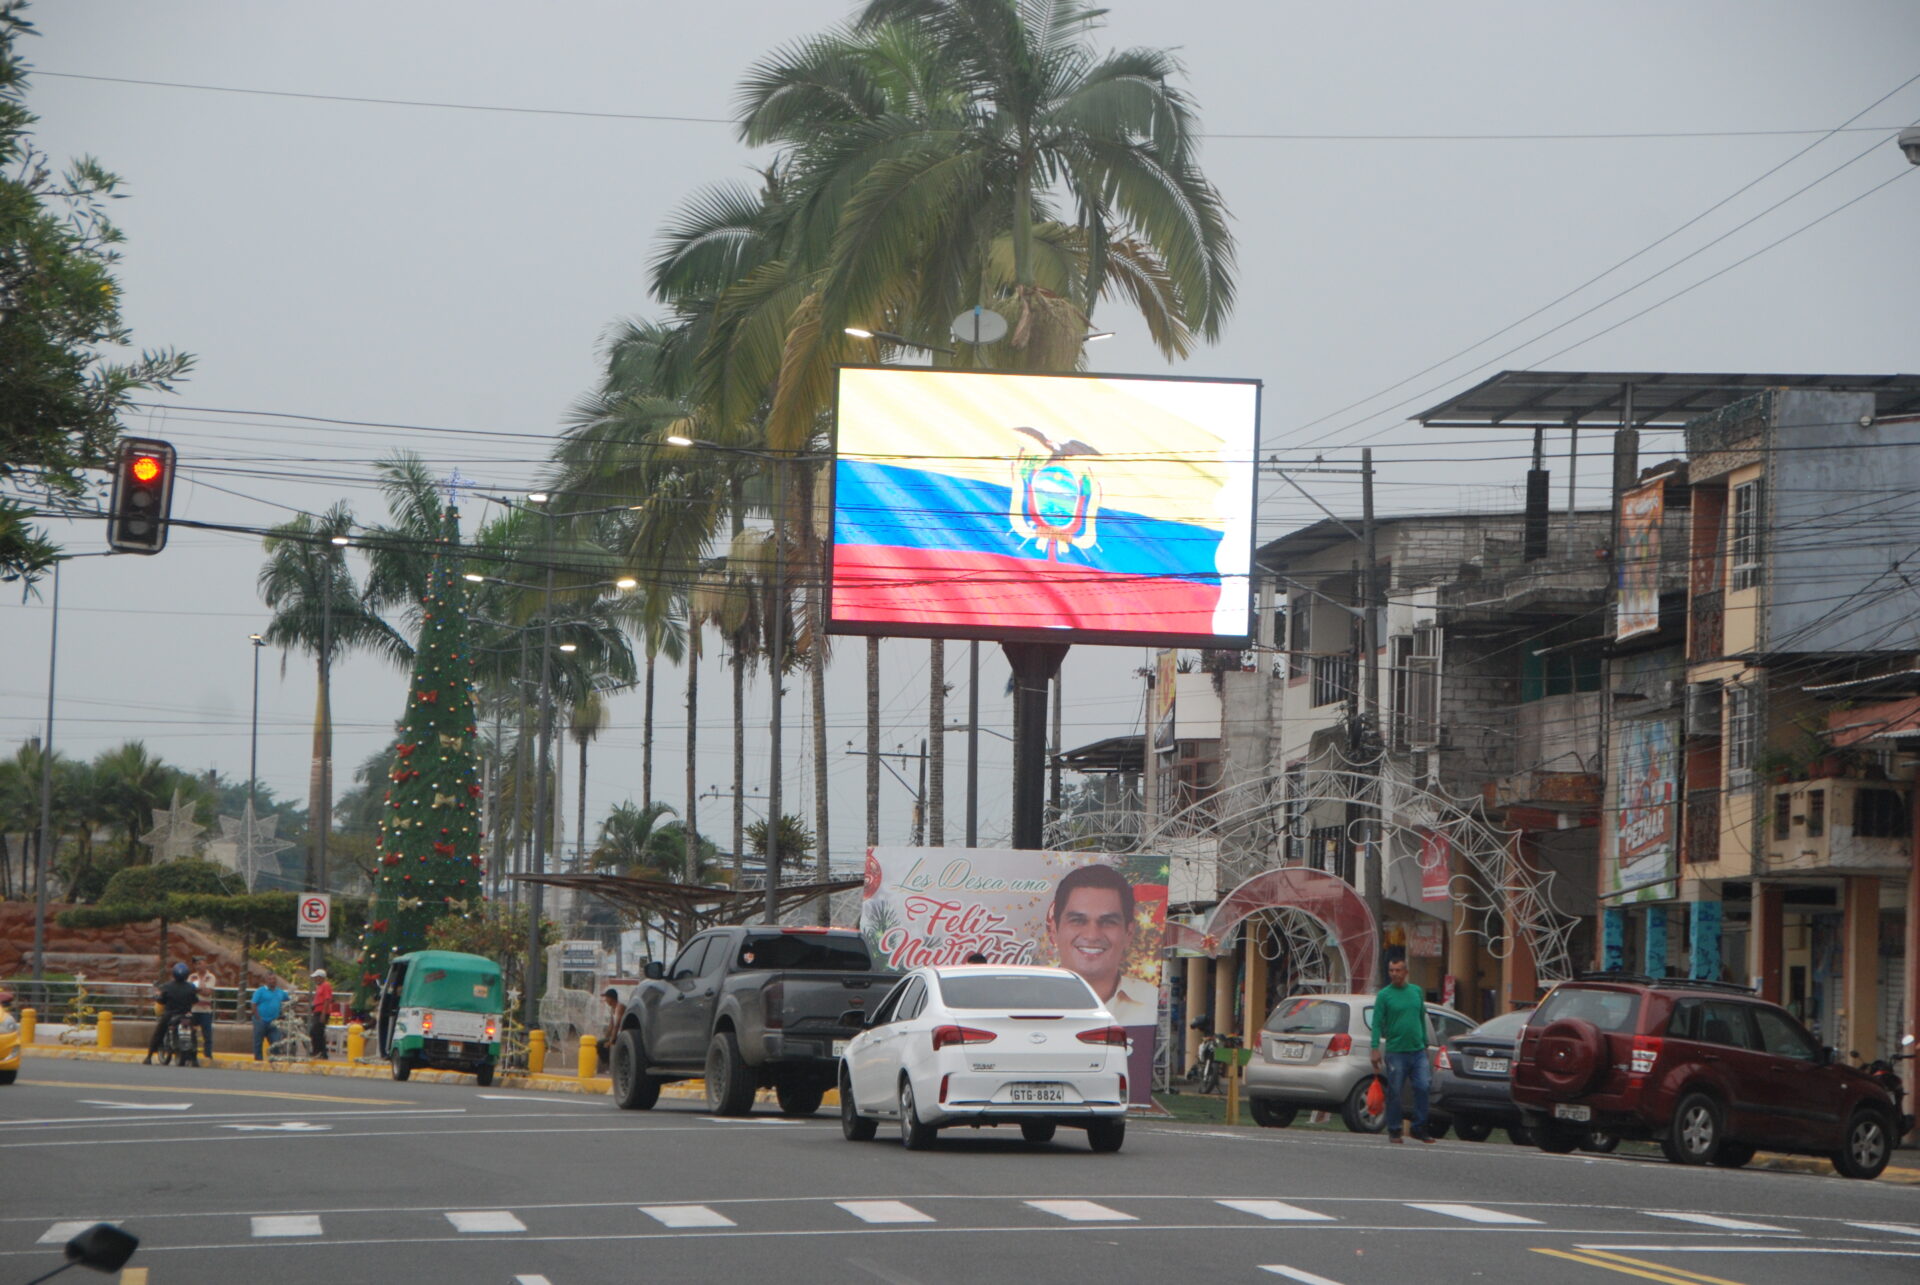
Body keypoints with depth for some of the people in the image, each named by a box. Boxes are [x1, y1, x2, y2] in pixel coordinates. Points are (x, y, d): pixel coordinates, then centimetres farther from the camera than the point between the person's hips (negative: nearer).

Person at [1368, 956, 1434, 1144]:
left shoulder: (1417, 992, 12)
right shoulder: (1384, 995, -1)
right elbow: (1377, 1023, -5)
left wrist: (1425, 1044, 19)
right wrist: (1375, 1049, -14)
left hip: (1418, 1051, 3)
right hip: (1396, 1052, -3)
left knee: (1423, 1088, -6)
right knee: (1395, 1093, 0)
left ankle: (1419, 1128, 3)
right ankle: (1393, 1130, 9)